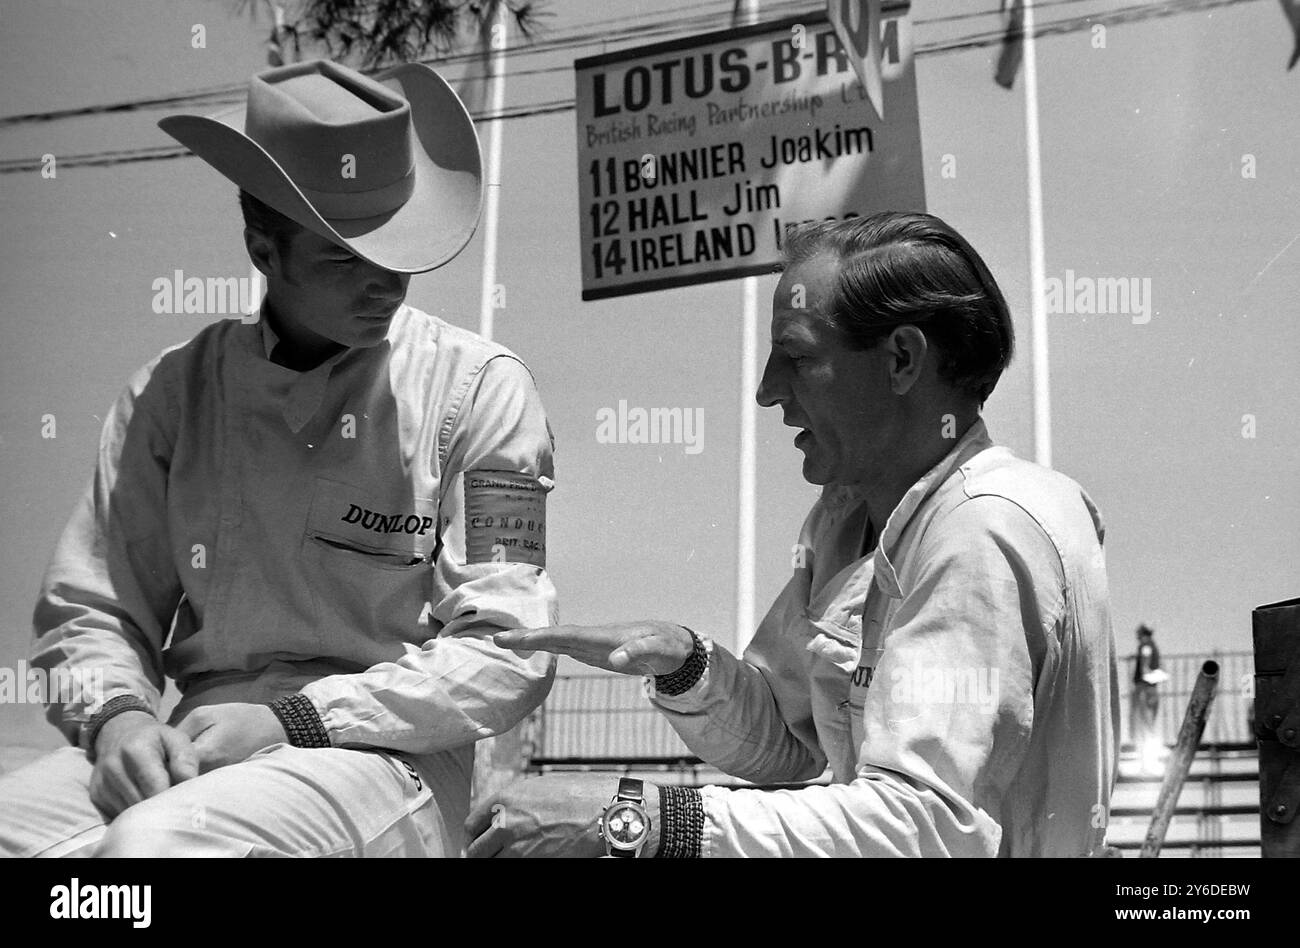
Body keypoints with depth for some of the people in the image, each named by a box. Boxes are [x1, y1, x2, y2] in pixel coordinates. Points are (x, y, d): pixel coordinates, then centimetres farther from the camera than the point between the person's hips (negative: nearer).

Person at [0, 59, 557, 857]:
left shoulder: (479, 387, -1)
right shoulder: (173, 393, 7)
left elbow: (508, 649, -4)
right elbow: (89, 611, 10)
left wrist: (293, 721, -14)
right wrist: (119, 715, -13)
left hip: (387, 758, -2)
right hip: (198, 750, 3)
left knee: (151, 843, -31)